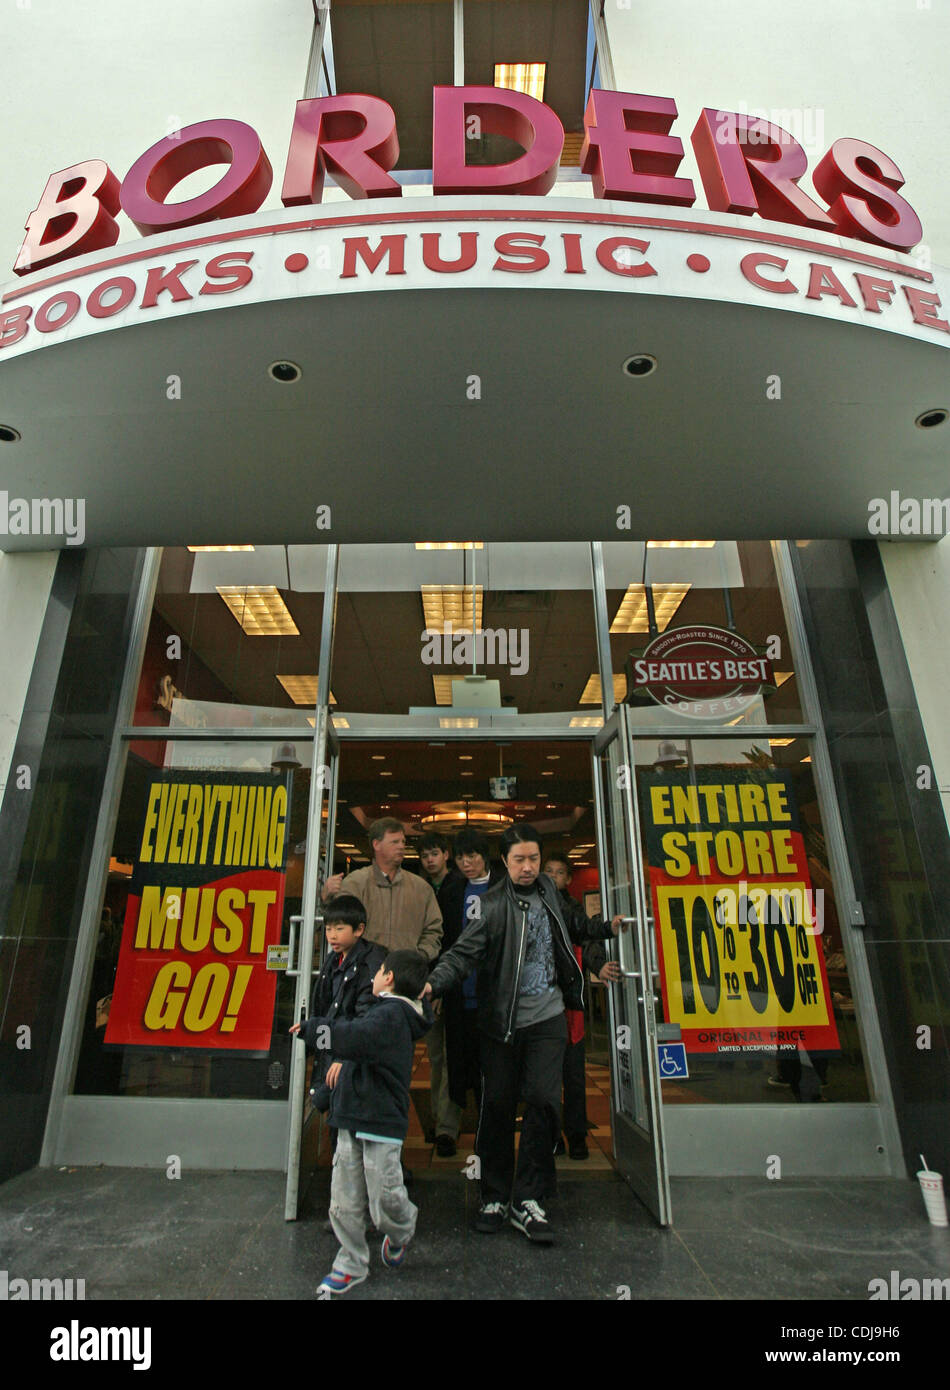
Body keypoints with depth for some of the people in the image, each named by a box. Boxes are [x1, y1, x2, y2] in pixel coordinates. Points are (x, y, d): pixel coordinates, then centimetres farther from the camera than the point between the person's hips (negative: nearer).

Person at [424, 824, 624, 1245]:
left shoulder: (548, 891, 6)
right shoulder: (493, 904, -10)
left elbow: (569, 928, 26)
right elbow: (465, 950, -19)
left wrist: (606, 928, 18)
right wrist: (434, 983, -34)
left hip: (546, 1016, 3)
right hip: (501, 1019, -3)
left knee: (543, 1100, -3)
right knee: (498, 1105, 6)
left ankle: (527, 1201, 13)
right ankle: (495, 1197, 25)